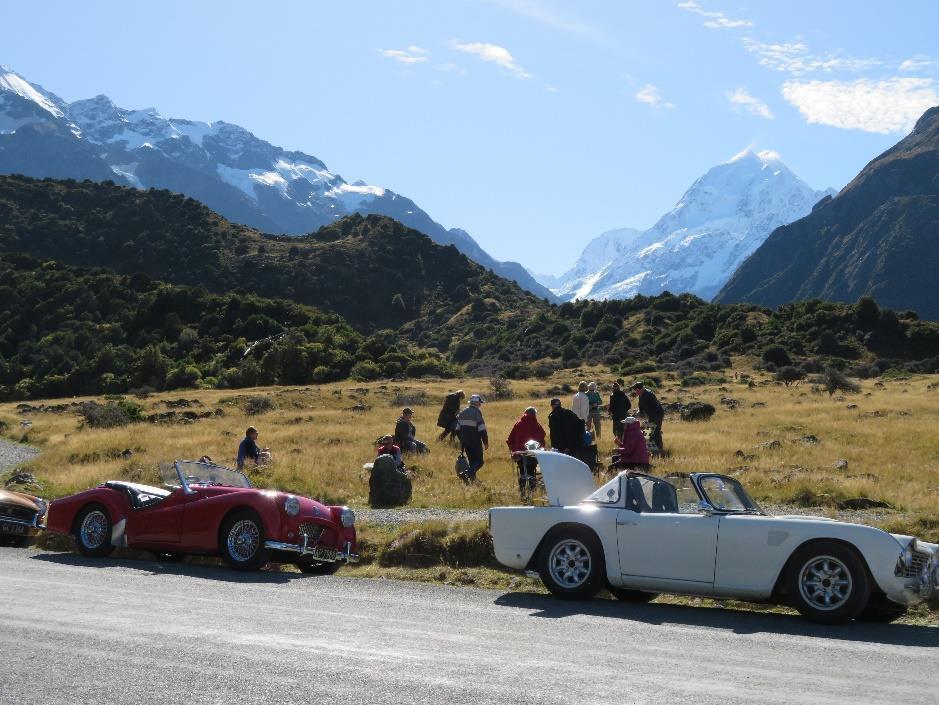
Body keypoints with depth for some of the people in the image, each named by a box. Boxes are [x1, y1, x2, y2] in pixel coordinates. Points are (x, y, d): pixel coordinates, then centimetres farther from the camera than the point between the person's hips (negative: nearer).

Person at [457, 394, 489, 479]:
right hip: (475, 441, -7)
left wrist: (461, 440, 23)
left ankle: (473, 477, 15)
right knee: (479, 461, 0)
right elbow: (482, 429, -16)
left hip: (465, 441, 7)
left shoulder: (462, 412, 11)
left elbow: (458, 428, 16)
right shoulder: (477, 412, -12)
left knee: (471, 460, 19)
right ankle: (470, 474, -22)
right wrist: (486, 442, -9)